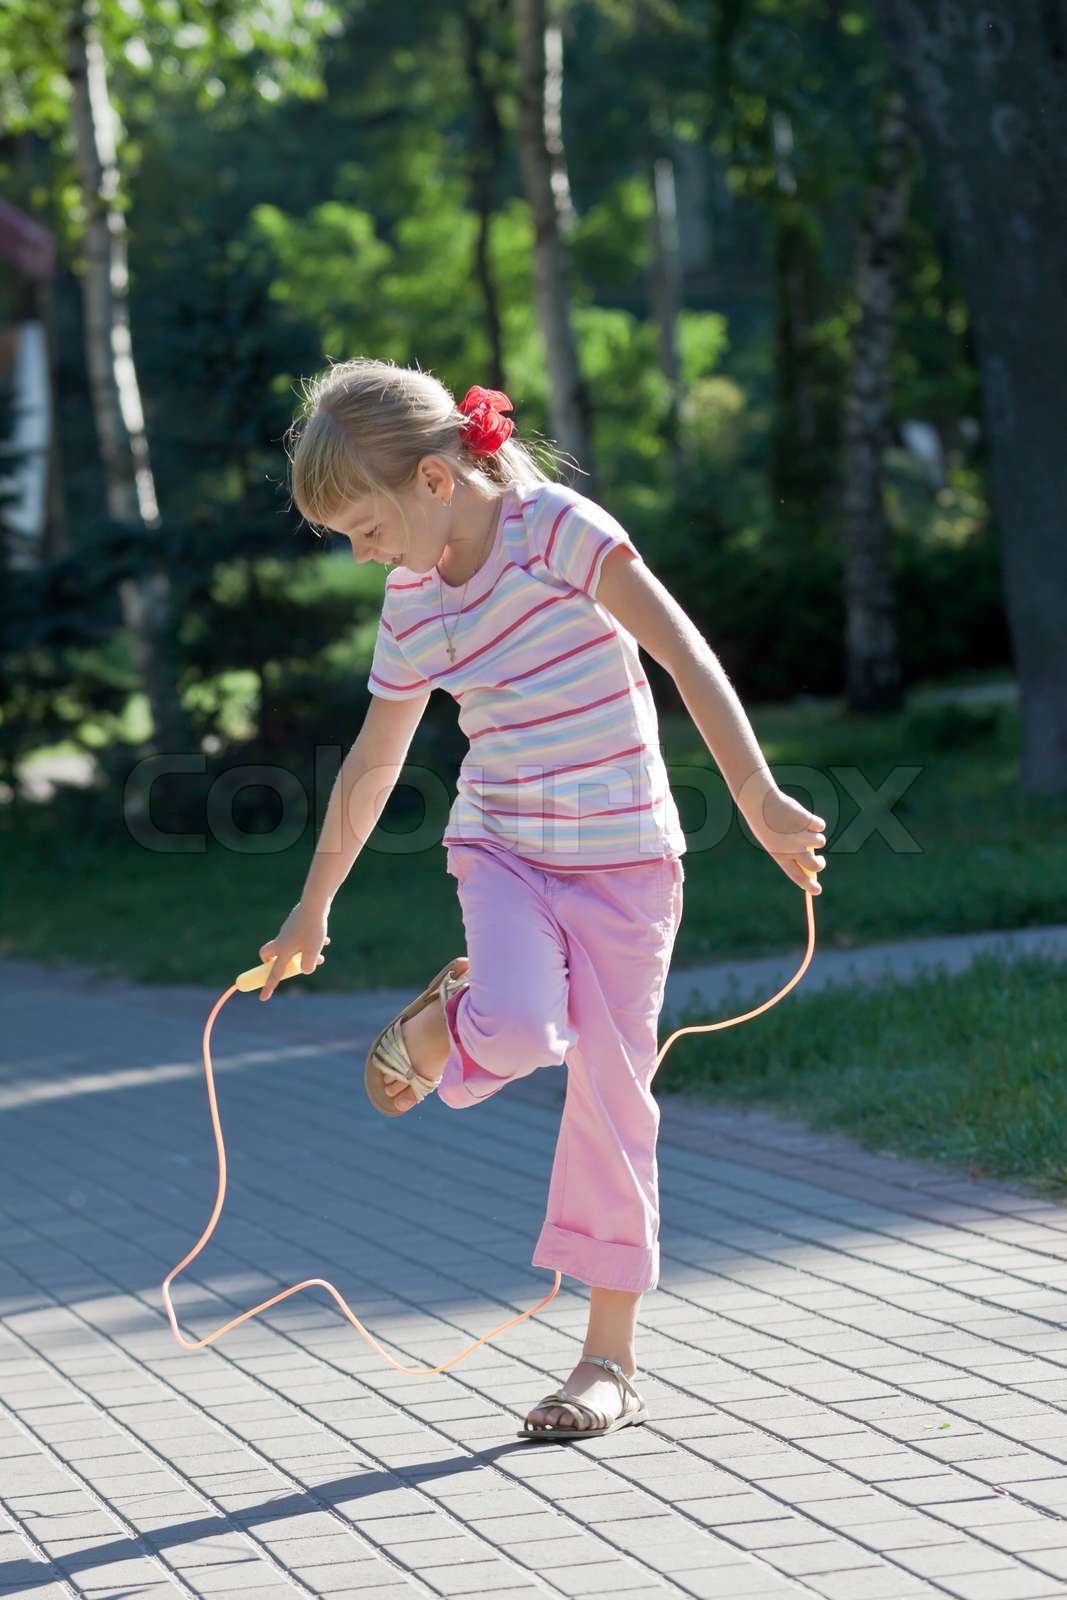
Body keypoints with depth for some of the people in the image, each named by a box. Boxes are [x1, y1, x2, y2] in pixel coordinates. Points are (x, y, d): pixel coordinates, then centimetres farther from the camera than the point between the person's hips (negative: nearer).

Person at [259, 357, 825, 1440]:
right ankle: (440, 1023, 10)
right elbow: (373, 760, 16)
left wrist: (758, 797, -30)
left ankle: (610, 1360, 10)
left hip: (622, 854, -3)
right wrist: (313, 908, 24)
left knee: (611, 1094, -1)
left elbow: (681, 651, -21)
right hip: (503, 850, 3)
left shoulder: (559, 528, -14)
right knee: (519, 1032, -27)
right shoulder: (413, 599, 4)